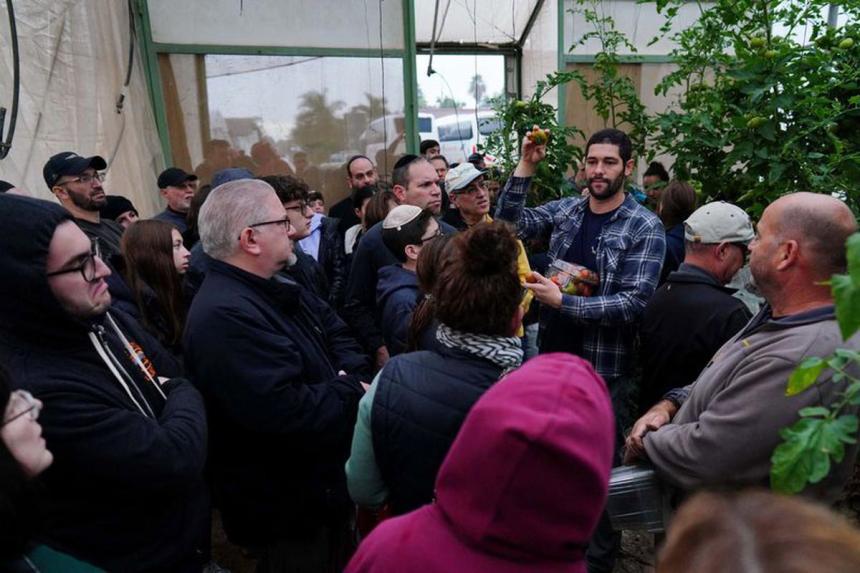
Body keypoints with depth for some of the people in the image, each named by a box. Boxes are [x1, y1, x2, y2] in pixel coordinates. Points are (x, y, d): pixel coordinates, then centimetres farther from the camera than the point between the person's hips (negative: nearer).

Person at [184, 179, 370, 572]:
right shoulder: (224, 316, -30)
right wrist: (351, 390, -20)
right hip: (287, 509, -9)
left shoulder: (274, 289, 5)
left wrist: (352, 373, -13)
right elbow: (286, 413, -37)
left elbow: (335, 330, 9)